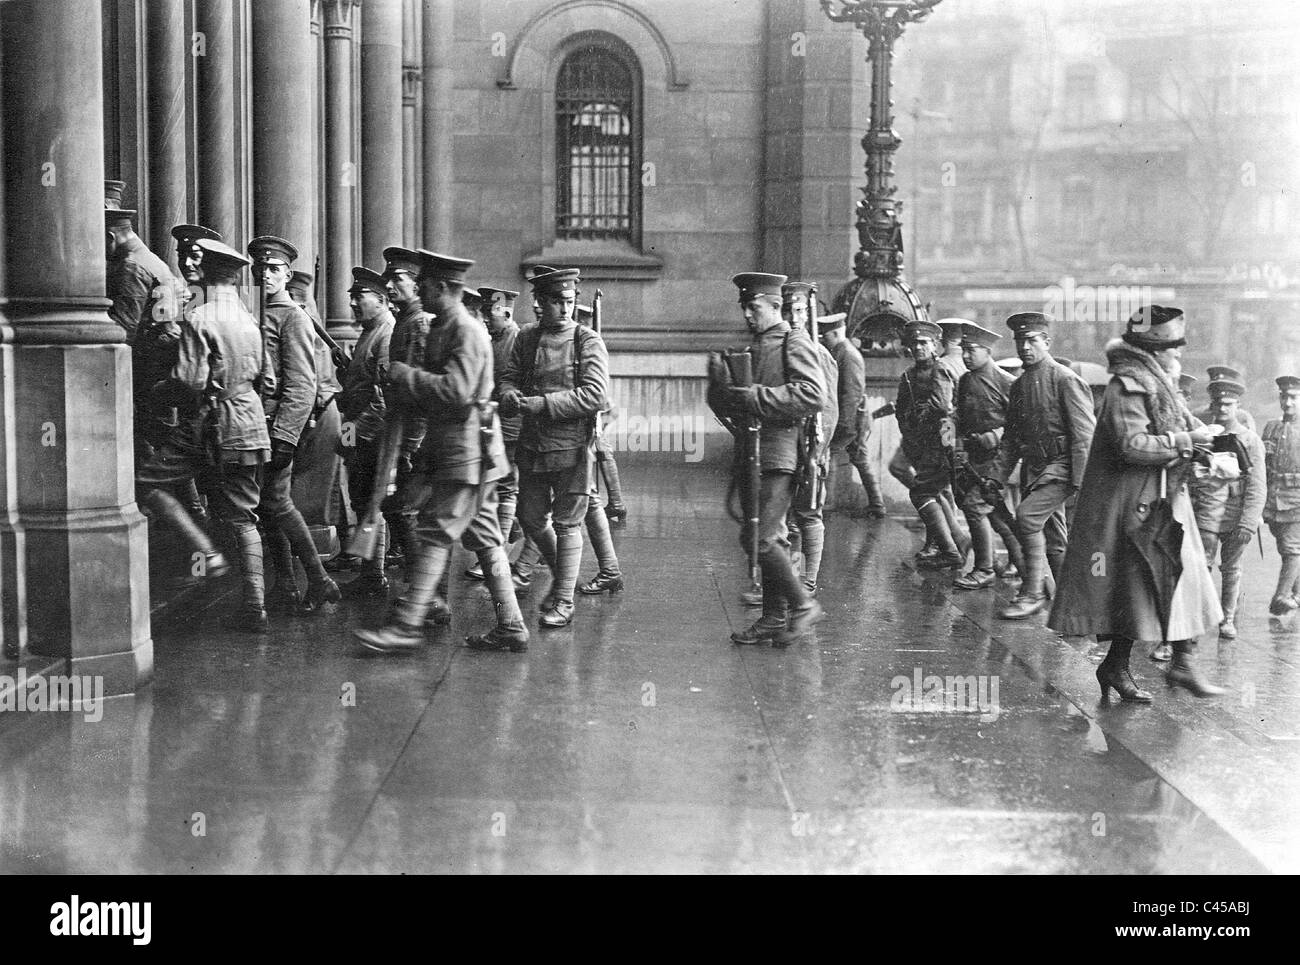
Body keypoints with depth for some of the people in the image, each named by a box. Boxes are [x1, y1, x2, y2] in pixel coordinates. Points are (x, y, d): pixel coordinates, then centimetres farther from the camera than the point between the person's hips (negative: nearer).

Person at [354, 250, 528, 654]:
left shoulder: (468, 332, -14)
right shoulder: (439, 329, 16)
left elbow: (456, 391, -24)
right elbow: (434, 390, 20)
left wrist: (400, 373, -18)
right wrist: (399, 390, 1)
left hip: (466, 449, -10)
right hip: (447, 447, 10)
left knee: (435, 534, -9)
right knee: (484, 538, 10)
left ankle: (408, 625, -7)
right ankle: (510, 627, 14)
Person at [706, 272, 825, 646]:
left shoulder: (794, 343, -6)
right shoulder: (754, 348, 18)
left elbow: (812, 395, -20)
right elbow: (725, 404, 19)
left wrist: (754, 397, -20)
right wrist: (720, 380, -3)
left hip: (779, 452, -8)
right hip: (752, 455, 8)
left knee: (760, 538, -13)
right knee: (771, 538, 11)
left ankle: (804, 604, 0)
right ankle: (773, 618, 17)